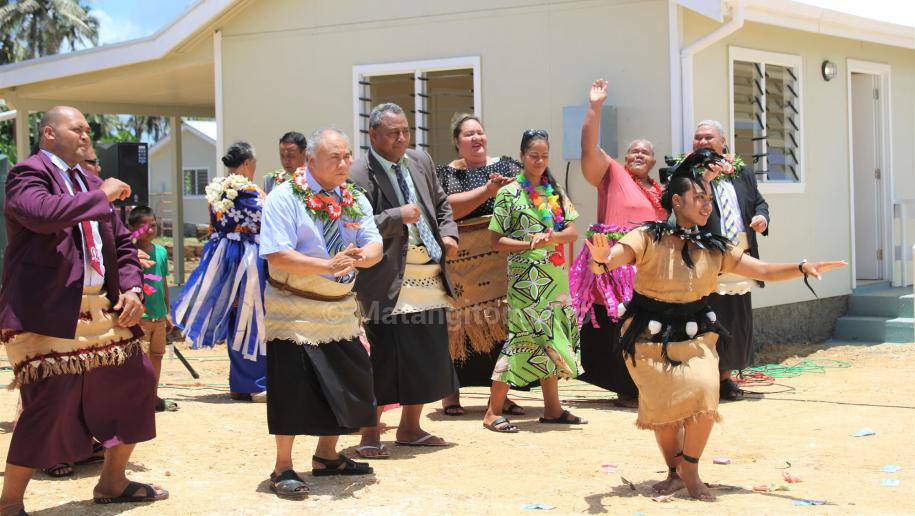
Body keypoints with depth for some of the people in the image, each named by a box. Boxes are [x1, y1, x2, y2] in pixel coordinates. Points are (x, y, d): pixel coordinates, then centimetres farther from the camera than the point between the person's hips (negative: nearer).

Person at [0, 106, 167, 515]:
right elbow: (42, 213, -27)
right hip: (47, 312, -8)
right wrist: (101, 194, -17)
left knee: (134, 382, 10)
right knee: (49, 404, -13)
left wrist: (132, 288, 3)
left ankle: (112, 482, 25)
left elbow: (121, 243, 20)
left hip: (102, 309, 9)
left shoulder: (90, 184, 19)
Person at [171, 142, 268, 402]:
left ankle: (239, 384, 20)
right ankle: (255, 385, 2)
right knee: (251, 321, -2)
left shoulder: (217, 188, 10)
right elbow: (265, 224, -12)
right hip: (246, 260, -8)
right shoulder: (247, 191, -15)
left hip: (223, 258, 8)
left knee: (236, 320, 14)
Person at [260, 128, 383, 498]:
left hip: (340, 310, 7)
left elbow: (375, 246, -1)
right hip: (294, 310, -6)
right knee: (292, 387, -6)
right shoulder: (285, 197, -13)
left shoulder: (354, 199, 6)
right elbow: (277, 256, -21)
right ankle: (283, 468, 6)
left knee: (346, 383, 11)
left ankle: (327, 456, 28)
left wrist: (360, 256, -25)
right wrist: (328, 265, -28)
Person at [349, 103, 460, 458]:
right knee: (383, 359, -5)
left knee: (429, 359, 12)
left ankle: (410, 428, 26)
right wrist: (397, 216, -21)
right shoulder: (359, 176, -11)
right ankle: (370, 435, 8)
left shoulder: (420, 162, 13)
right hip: (389, 284, -7)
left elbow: (442, 204, 26)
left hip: (431, 279, 7)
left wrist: (448, 234, 9)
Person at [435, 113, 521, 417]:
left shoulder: (506, 165, 14)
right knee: (459, 322, -2)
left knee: (502, 323, 1)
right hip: (463, 260, -2)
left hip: (504, 257, 3)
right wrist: (488, 189, -15)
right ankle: (451, 392, 9)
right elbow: (449, 208, -11)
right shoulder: (447, 173, 5)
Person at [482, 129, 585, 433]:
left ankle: (552, 408, 17)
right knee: (524, 338, -9)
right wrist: (529, 244, -17)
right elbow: (496, 240, -5)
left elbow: (573, 231, 3)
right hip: (526, 278, -6)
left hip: (556, 277, 6)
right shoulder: (510, 193, -4)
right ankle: (493, 412, -3)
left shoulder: (555, 192, 11)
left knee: (551, 340, 8)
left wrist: (551, 238, -17)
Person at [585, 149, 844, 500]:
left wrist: (803, 268, -10)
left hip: (695, 336, 3)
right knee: (663, 405, -11)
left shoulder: (714, 249, 3)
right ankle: (675, 471, 18)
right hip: (649, 337, -3)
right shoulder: (648, 238, -11)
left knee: (704, 390, -21)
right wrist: (602, 259, -49)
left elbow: (764, 271, 5)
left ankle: (690, 468, 0)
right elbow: (610, 258, -25)